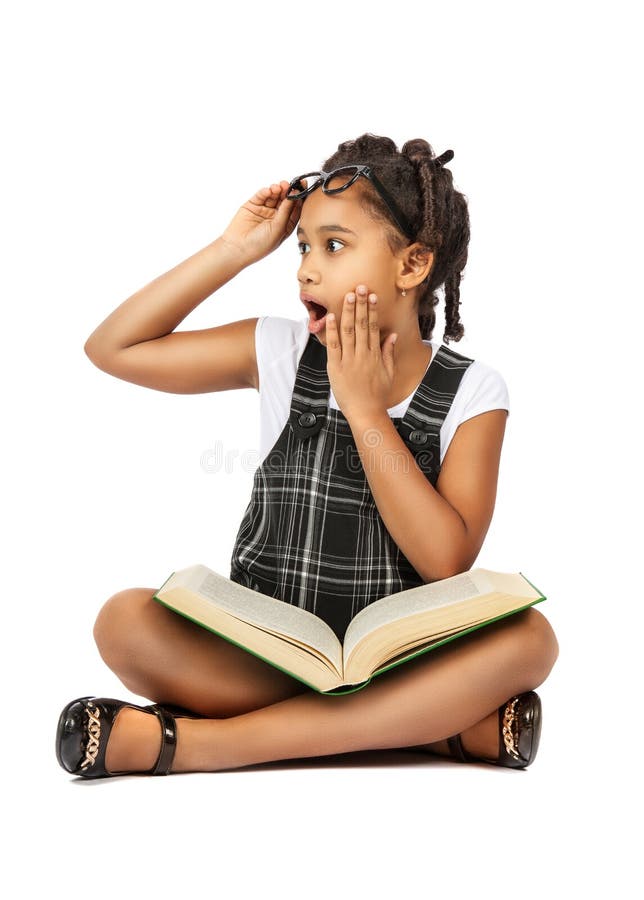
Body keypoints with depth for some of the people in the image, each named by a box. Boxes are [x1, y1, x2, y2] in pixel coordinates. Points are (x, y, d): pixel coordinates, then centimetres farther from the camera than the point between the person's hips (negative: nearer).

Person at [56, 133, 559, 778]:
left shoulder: (471, 392, -2)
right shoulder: (280, 354, 4)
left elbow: (447, 560, -12)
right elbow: (112, 348, 3)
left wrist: (365, 411, -14)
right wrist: (235, 250, -2)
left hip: (397, 662, -1)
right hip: (263, 657, 1)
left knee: (528, 637, -31)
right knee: (124, 621, -26)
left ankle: (196, 742, -31)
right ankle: (437, 725, -26)